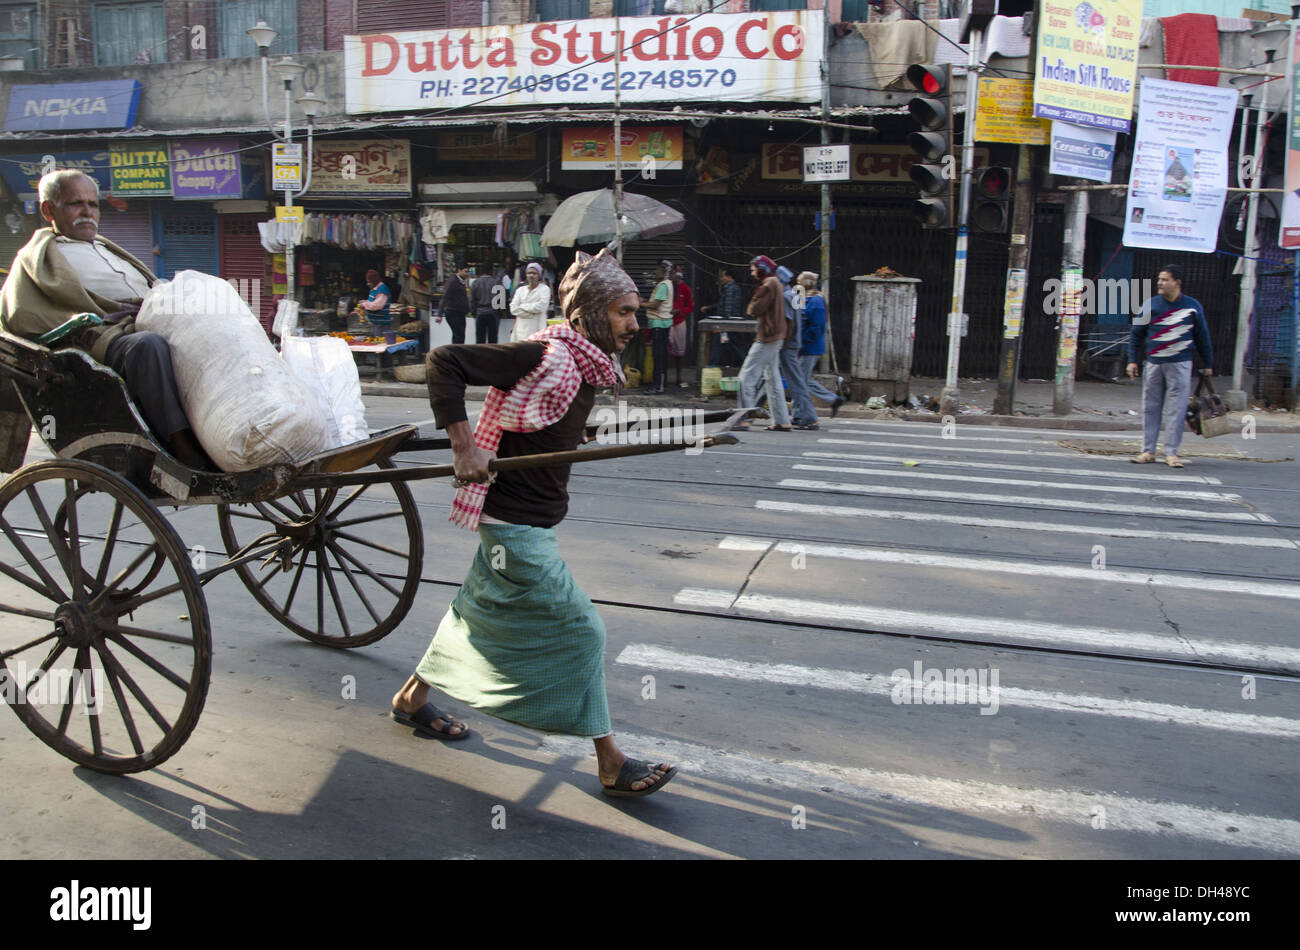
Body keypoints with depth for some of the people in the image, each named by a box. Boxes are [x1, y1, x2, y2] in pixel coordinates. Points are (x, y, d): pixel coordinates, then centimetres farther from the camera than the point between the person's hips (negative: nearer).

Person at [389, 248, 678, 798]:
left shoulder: (583, 363, 6)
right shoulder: (547, 356, -23)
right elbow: (445, 361, -24)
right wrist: (463, 446, -27)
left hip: (523, 520, 10)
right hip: (517, 526, -10)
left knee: (483, 611, 23)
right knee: (579, 630, -5)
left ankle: (412, 699, 44)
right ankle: (610, 765, 7)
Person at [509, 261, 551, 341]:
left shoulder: (544, 289, 3)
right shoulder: (520, 290, 14)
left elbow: (541, 306, -13)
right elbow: (513, 308, 2)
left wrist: (523, 306, -2)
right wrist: (531, 314, -9)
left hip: (536, 331, -4)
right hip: (520, 331, 4)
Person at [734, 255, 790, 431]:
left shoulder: (769, 284, -13)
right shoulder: (774, 283, 19)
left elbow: (753, 310, -16)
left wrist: (751, 307, 2)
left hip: (767, 339, -10)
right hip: (776, 337, 10)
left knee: (747, 376, -8)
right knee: (773, 379, 12)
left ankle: (744, 419, -10)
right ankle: (782, 421, 13)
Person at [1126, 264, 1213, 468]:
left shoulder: (1192, 307, 4)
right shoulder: (1150, 305, 4)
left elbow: (1202, 336, 12)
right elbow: (1136, 334, 9)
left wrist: (1208, 364, 15)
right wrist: (1132, 360, 2)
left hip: (1180, 365, -1)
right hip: (1153, 364, 1)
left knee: (1176, 409, -3)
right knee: (1150, 408, 4)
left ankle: (1171, 453, 2)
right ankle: (1148, 451, 12)